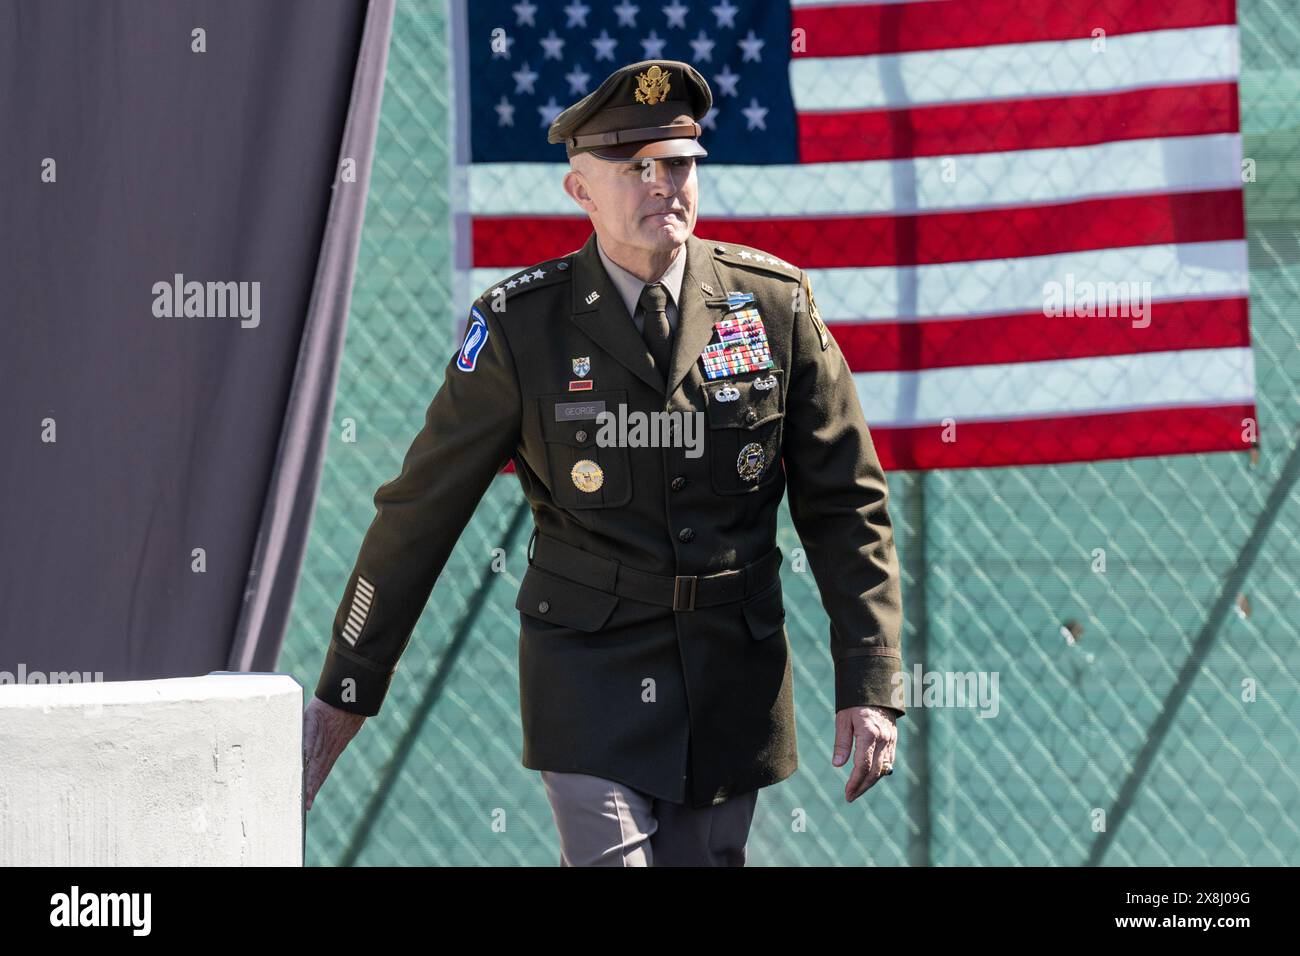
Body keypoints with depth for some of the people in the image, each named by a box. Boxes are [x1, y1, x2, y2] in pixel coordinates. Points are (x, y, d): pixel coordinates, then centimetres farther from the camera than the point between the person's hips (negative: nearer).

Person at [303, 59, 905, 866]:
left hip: (735, 679, 2)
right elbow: (420, 512, 1)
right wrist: (347, 691, 3)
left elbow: (847, 507, 3)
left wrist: (871, 688, -4)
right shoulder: (519, 329, -6)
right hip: (592, 675, -2)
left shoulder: (776, 305, -1)